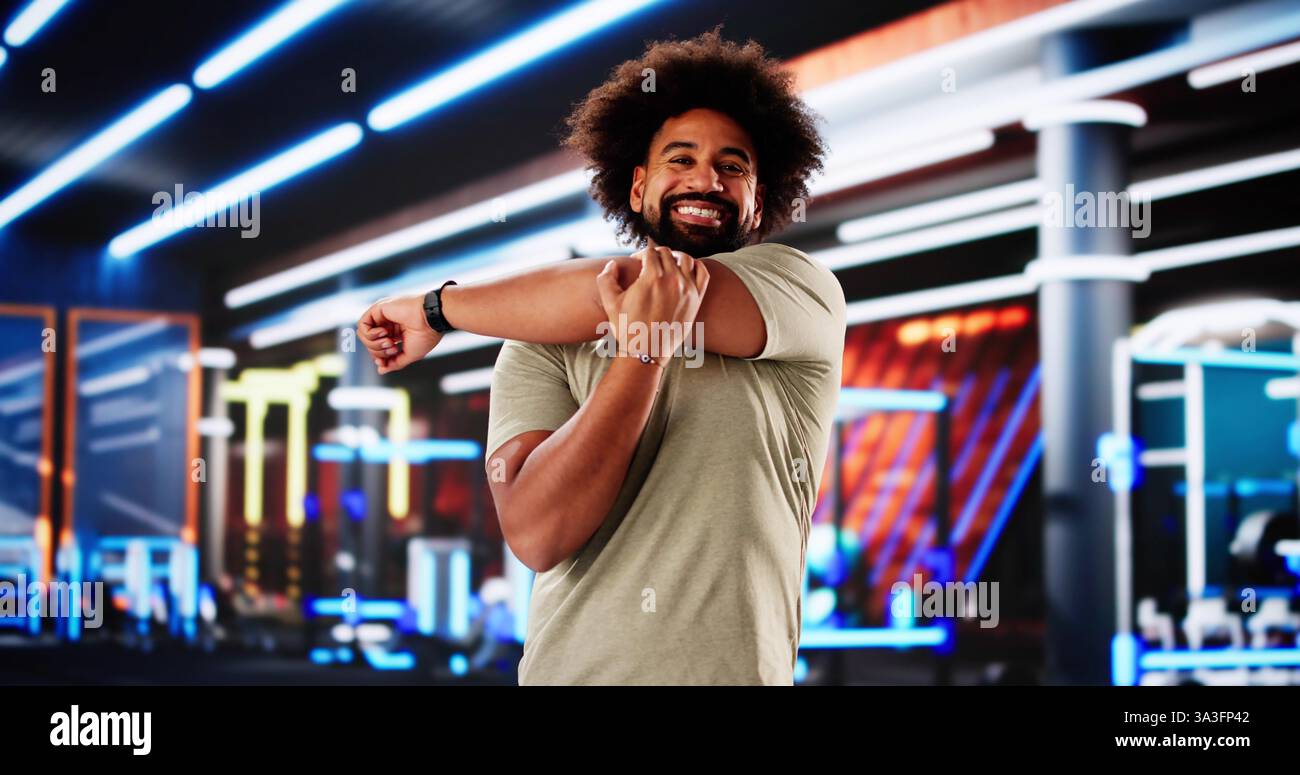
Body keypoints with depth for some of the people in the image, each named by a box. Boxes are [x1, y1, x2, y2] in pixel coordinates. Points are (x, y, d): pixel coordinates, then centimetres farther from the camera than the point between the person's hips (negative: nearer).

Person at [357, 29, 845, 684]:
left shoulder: (803, 293, -2)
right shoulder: (543, 343, 1)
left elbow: (605, 289, -15)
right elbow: (535, 534, -14)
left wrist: (437, 310, -6)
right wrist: (642, 351, -21)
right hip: (568, 670, 1)